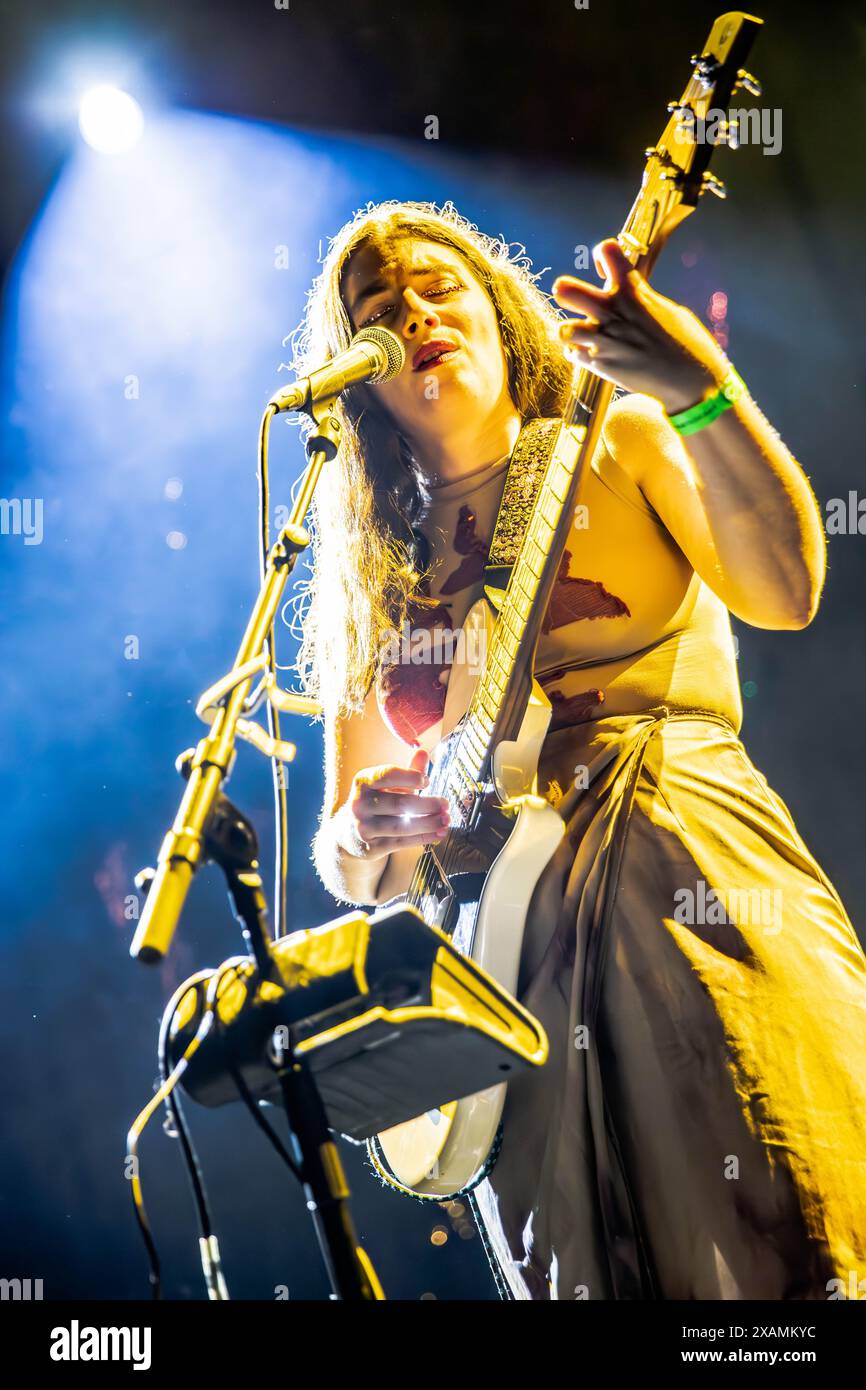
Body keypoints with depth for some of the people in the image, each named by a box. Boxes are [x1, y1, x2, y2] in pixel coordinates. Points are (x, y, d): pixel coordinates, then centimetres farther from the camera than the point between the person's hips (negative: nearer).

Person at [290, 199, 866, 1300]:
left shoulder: (620, 442, 8)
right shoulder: (373, 571, 14)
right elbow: (343, 854, 15)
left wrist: (705, 395, -24)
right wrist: (364, 836, -8)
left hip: (700, 872, -2)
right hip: (514, 930, 2)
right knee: (595, 1263, 0)